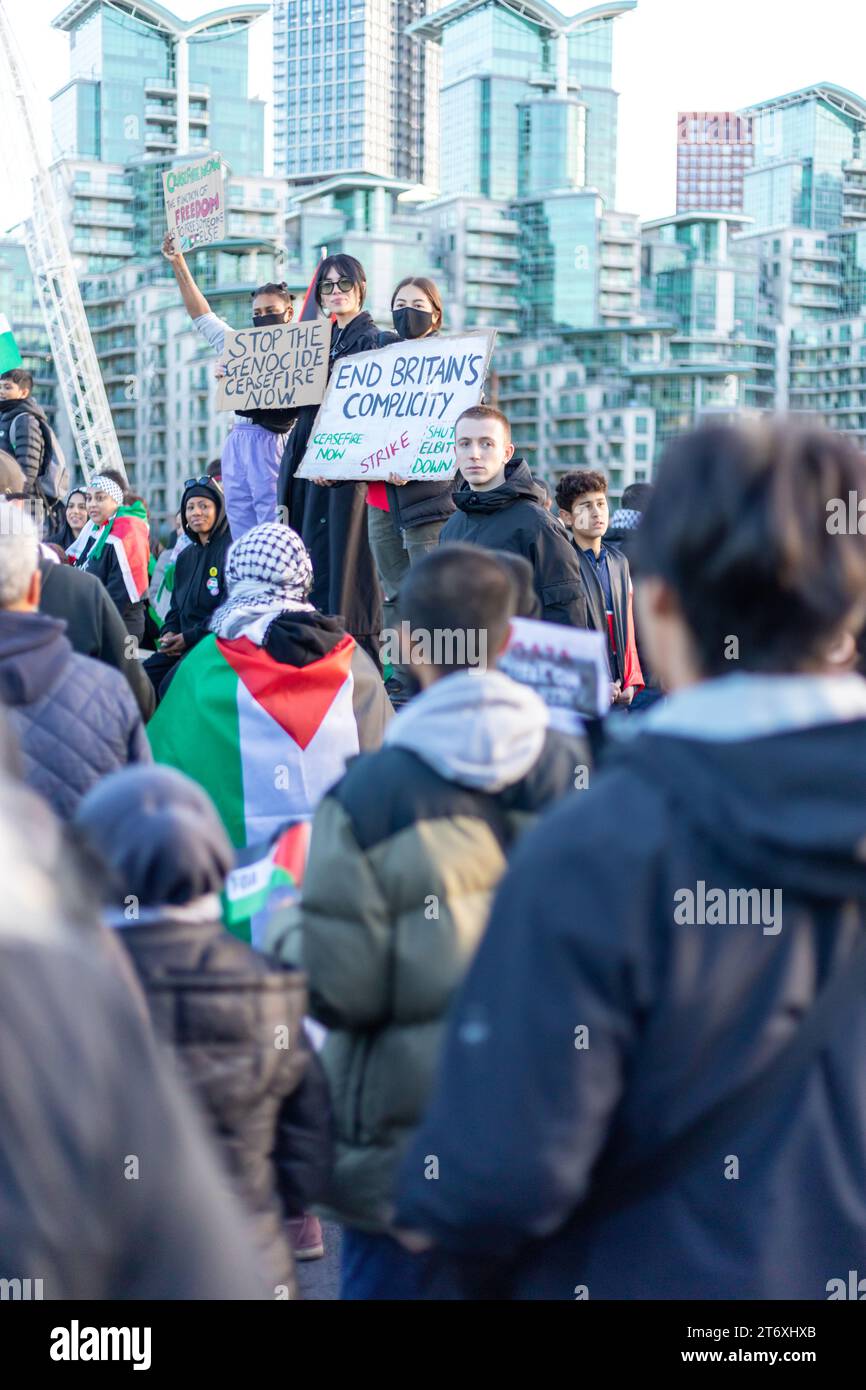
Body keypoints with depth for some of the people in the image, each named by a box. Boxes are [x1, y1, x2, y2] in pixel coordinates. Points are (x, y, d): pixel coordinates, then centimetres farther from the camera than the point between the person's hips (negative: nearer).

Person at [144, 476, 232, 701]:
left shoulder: (230, 548, -7)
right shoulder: (186, 556, 20)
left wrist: (190, 637, -15)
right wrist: (169, 632, 1)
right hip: (184, 643, 9)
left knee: (171, 686, -29)